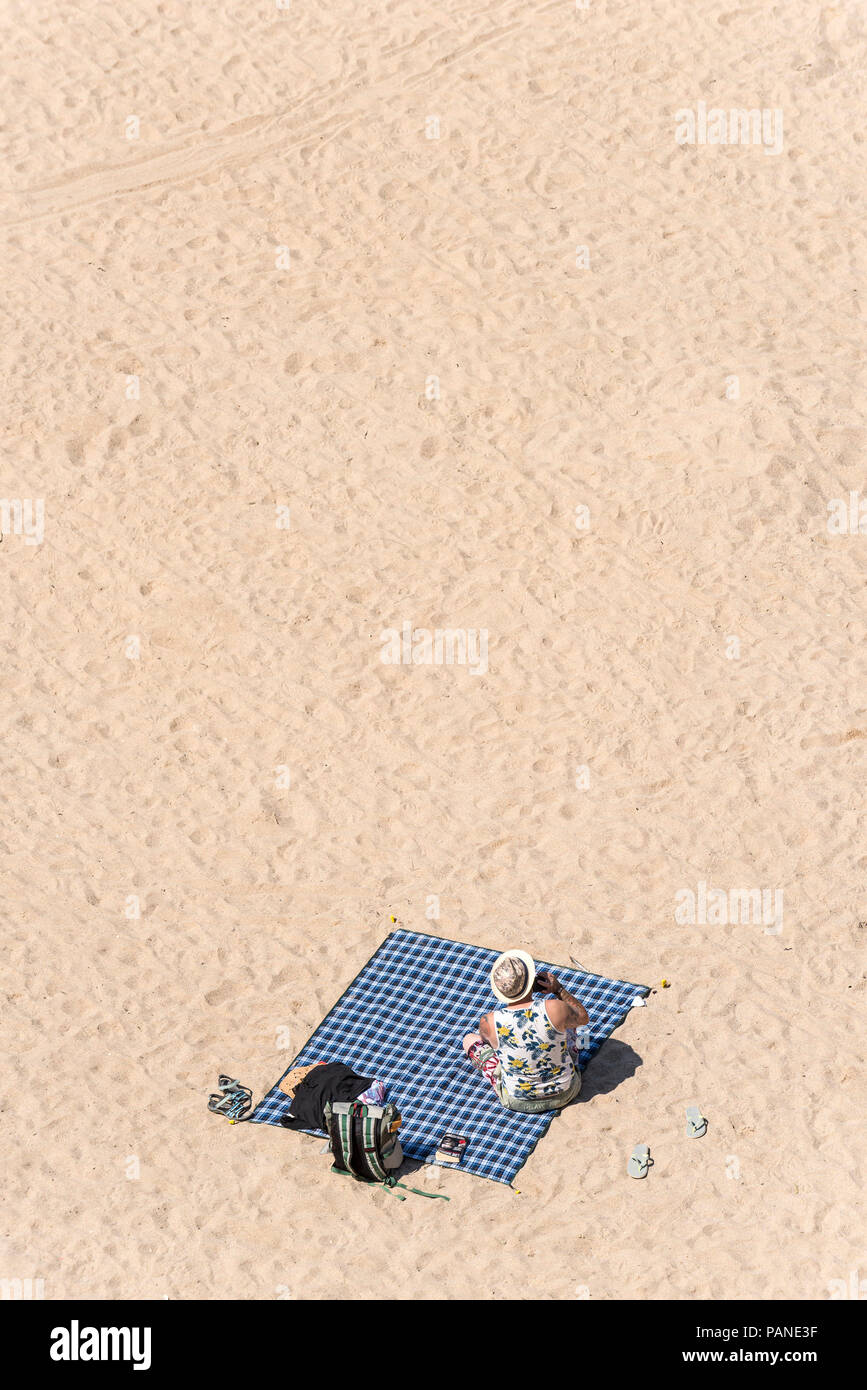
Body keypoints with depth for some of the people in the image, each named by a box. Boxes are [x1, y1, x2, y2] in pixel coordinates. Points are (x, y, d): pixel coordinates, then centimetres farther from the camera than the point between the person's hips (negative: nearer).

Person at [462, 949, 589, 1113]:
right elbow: (583, 1018, -3)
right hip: (566, 1093, 1)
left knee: (470, 1039, 19)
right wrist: (559, 989, -1)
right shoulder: (554, 1009, -28)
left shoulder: (489, 1022, -25)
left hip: (518, 1101, -1)